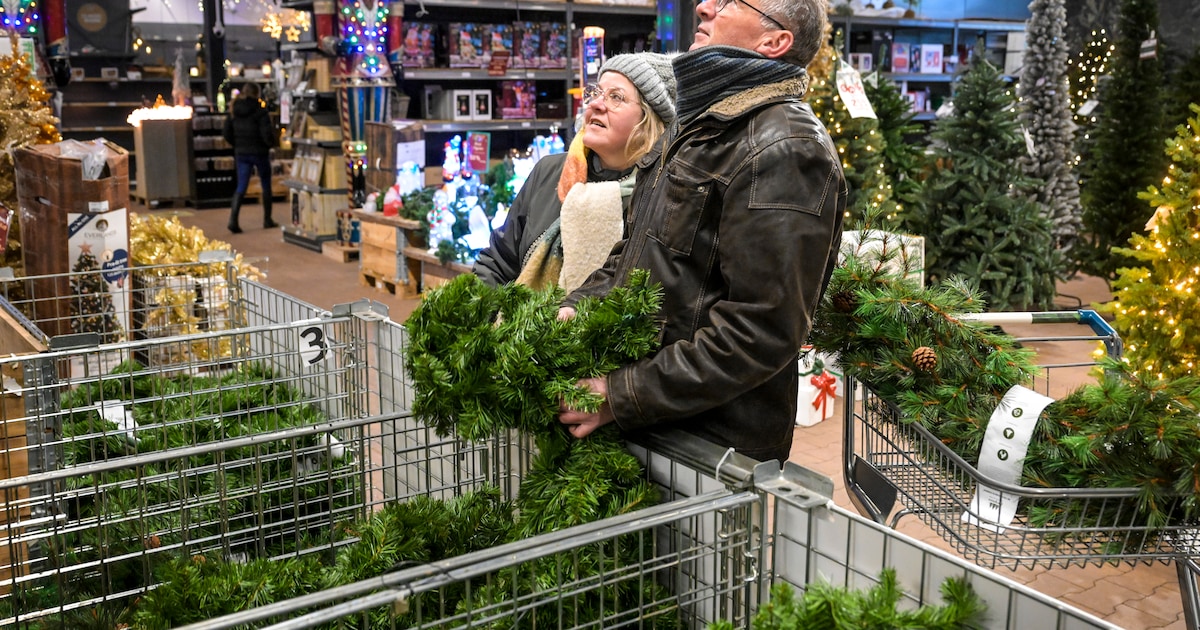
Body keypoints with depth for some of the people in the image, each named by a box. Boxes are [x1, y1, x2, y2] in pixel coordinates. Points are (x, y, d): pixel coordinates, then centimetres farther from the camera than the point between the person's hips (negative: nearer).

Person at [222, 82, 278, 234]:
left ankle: (233, 220, -13)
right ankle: (267, 220, 19)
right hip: (259, 153, -4)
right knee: (266, 186, 13)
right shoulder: (260, 111, -13)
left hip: (241, 153, 4)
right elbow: (267, 134, -16)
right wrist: (275, 142, 5)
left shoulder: (234, 111, 3)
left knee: (241, 187, 3)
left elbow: (226, 133, 6)